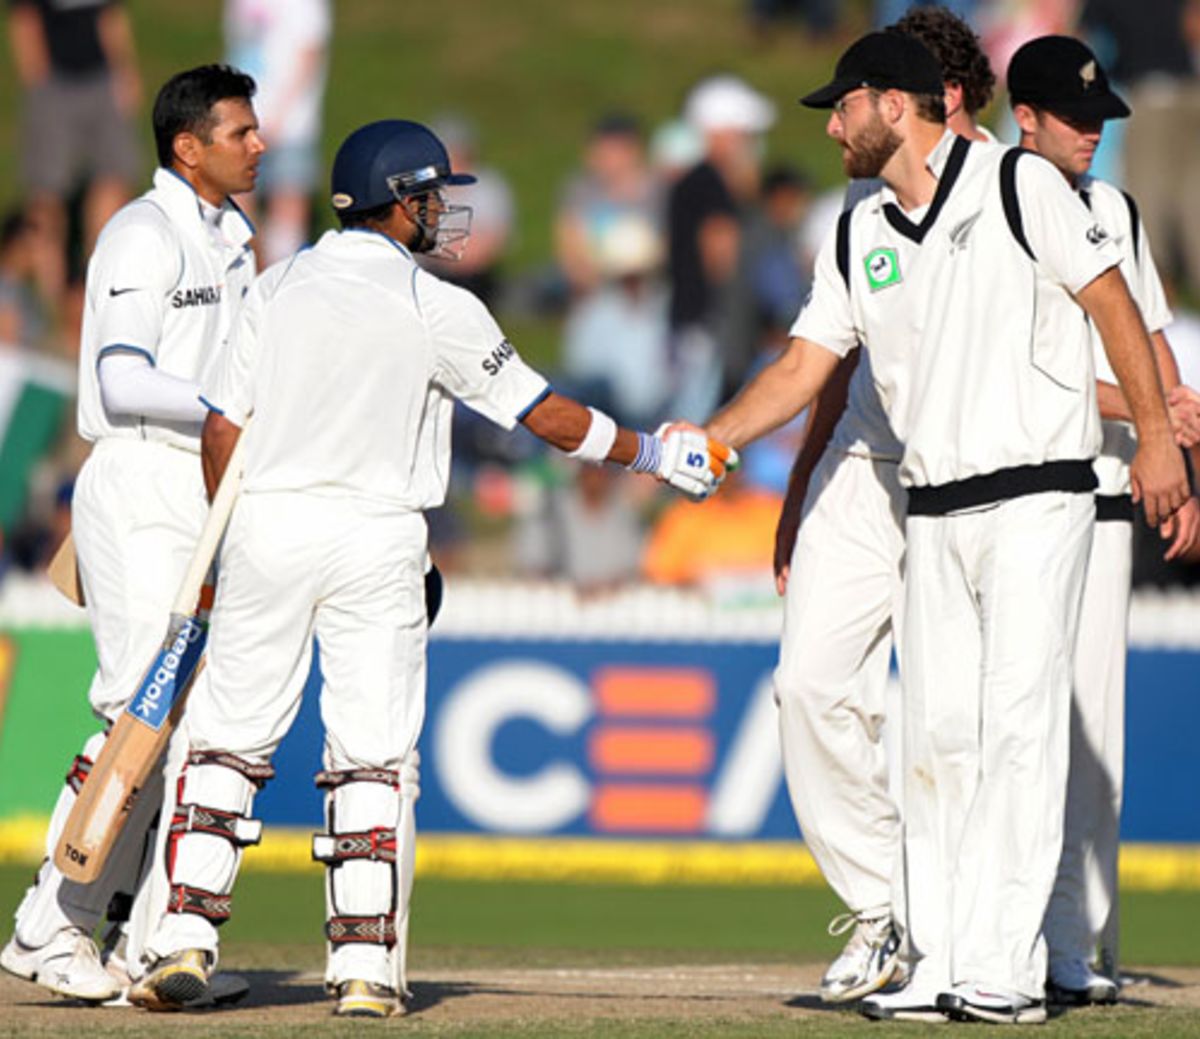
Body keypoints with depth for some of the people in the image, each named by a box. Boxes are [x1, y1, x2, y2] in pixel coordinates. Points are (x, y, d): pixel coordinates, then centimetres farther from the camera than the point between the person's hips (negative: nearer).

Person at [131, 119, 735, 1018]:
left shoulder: (278, 288, 5)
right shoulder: (435, 309, -4)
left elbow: (223, 427, 3)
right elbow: (542, 412, -1)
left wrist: (223, 543, 14)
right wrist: (652, 454, 11)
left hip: (268, 524, 3)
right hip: (376, 538, -3)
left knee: (229, 740, 8)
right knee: (375, 756, 3)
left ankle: (186, 938, 0)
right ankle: (365, 964, -1)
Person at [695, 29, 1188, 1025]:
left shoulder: (1020, 185, -5)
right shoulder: (860, 235, 13)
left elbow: (1112, 300, -6)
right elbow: (804, 367, 14)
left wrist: (1155, 434, -13)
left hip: (1036, 497, -7)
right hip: (934, 515, 7)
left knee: (1019, 723, -10)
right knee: (936, 735, 5)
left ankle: (1007, 969, -12)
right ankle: (940, 965, 9)